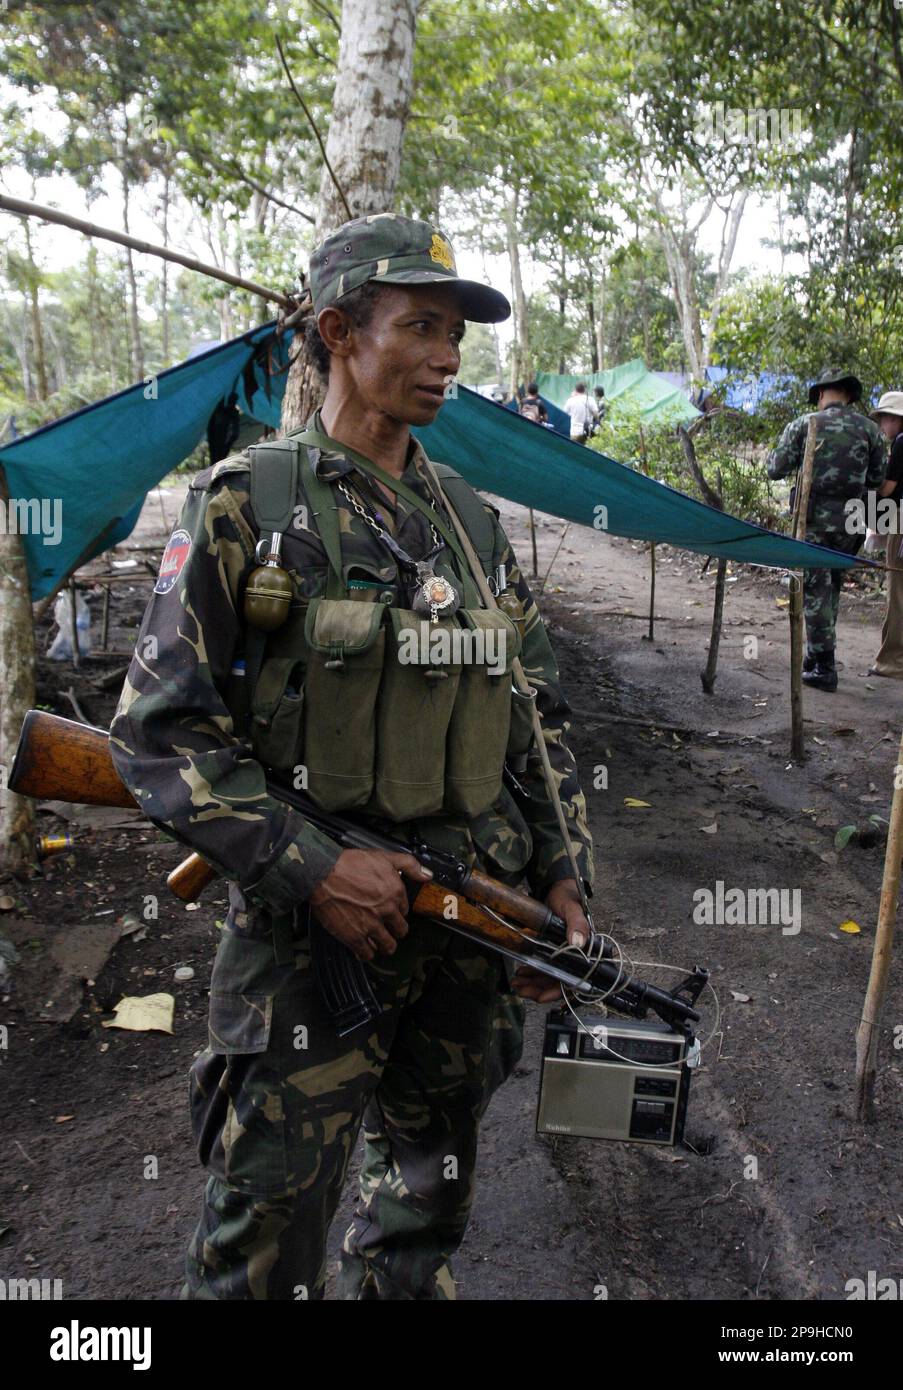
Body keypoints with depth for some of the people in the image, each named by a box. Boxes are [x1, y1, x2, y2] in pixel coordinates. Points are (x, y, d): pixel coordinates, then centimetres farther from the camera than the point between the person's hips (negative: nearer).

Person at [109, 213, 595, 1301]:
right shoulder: (245, 504, -8)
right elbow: (157, 732, -11)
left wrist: (564, 881, 5)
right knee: (264, 1245, 7)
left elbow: (541, 712, 13)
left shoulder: (472, 519, 7)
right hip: (312, 928, -5)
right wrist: (311, 870, -18)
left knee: (431, 1190, 23)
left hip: (472, 926, 5)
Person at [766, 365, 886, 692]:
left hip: (814, 517, -2)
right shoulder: (869, 429, 3)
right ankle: (817, 654, 25)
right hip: (850, 520, 3)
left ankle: (824, 668, 0)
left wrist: (772, 456, 21)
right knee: (832, 586, 18)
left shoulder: (804, 424, -3)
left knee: (815, 590, 2)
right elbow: (877, 479, 7)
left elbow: (776, 469, -2)